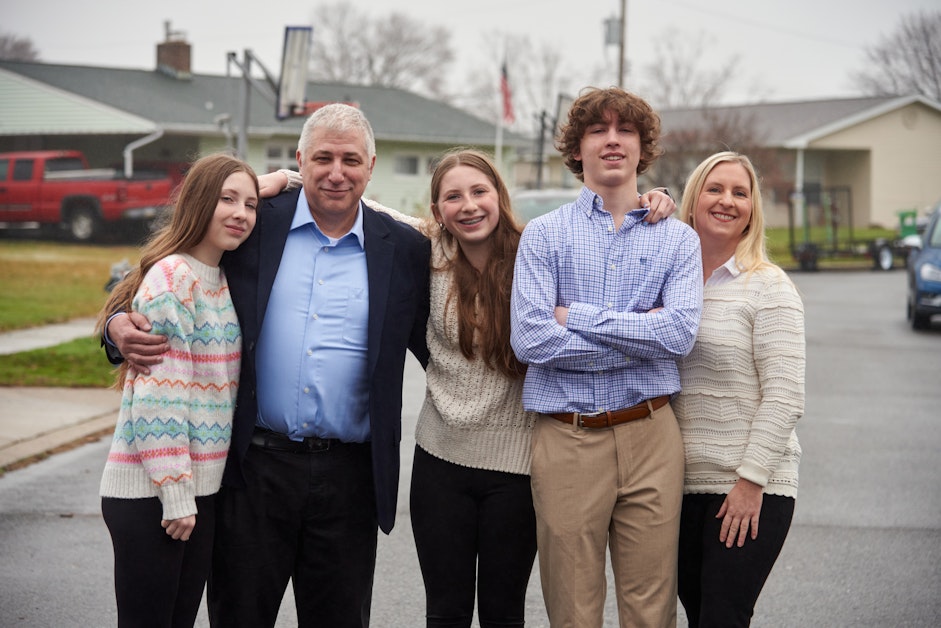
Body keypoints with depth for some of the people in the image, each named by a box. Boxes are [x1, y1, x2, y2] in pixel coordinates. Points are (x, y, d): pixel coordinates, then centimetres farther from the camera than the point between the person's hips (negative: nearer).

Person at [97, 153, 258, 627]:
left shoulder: (223, 281, 12)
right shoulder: (172, 276, -13)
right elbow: (158, 394, -17)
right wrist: (175, 493, -17)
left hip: (202, 488, 8)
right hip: (150, 493, -8)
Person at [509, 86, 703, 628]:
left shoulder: (678, 239, 8)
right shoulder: (544, 234, 4)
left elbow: (681, 333, -9)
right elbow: (529, 338, -10)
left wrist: (579, 316, -9)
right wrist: (641, 334, -8)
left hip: (650, 435, 1)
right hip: (567, 438, -1)